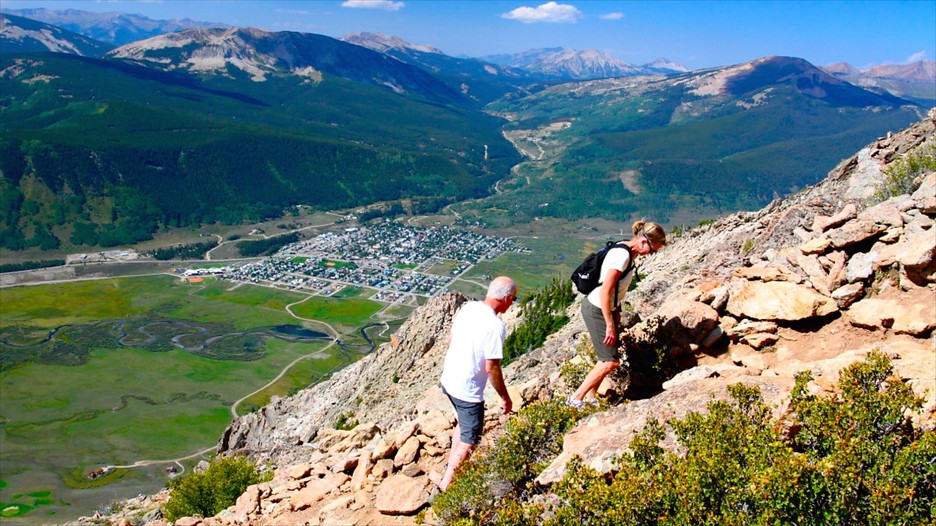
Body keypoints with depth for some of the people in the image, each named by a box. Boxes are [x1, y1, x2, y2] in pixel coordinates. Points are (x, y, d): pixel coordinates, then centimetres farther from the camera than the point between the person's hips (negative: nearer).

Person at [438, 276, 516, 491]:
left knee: (463, 423, 30)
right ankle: (446, 485, 11)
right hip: (468, 391, -8)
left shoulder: (468, 307, -2)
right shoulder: (495, 326, -25)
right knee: (470, 441, 8)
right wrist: (505, 397, -9)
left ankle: (451, 467, 42)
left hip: (448, 379, 8)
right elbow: (492, 368, -22)